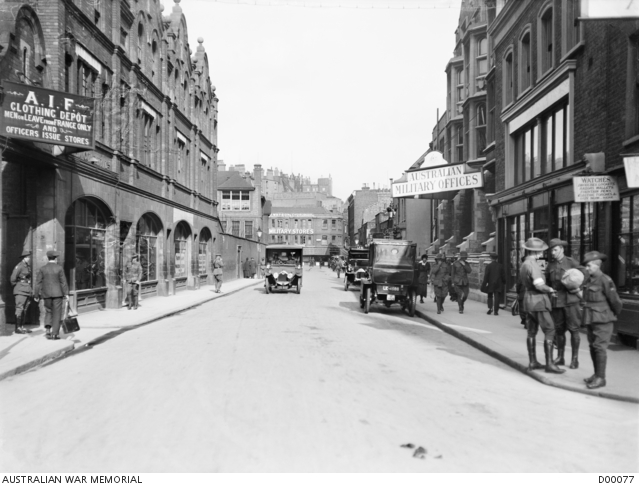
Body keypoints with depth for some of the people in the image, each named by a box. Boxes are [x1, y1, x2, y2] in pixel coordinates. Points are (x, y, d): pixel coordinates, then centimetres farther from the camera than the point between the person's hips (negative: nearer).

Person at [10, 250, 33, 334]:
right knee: (19, 309, -8)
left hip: (27, 291, 8)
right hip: (20, 291, -8)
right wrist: (15, 285, -3)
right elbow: (13, 278, -15)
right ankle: (17, 328, -6)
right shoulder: (19, 266, -11)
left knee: (24, 309, 10)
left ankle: (22, 327, 16)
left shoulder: (28, 266, 15)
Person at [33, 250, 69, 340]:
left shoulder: (42, 269, 2)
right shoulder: (59, 268, -4)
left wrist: (36, 295, 6)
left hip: (46, 294, 3)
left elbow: (38, 282, 1)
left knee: (49, 312, 17)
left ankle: (48, 330, 5)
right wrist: (66, 293, -3)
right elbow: (63, 282, -6)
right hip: (57, 293, -2)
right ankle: (54, 333, -1)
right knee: (57, 314, 2)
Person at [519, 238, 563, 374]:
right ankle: (549, 364, -4)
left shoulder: (523, 265, 12)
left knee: (532, 332, 11)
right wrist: (551, 290, -8)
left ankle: (532, 362, 16)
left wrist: (547, 290, 16)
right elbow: (539, 285, -27)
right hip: (538, 301, -9)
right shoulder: (533, 264, -18)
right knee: (549, 332, -4)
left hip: (528, 299, 9)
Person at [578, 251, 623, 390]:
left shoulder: (605, 281, -15)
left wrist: (614, 315, 2)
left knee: (600, 347, -5)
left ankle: (601, 378, 2)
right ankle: (597, 375, 23)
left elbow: (615, 301, -11)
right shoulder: (589, 281, 9)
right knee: (593, 347, 12)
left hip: (603, 320, -8)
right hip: (591, 320, 8)